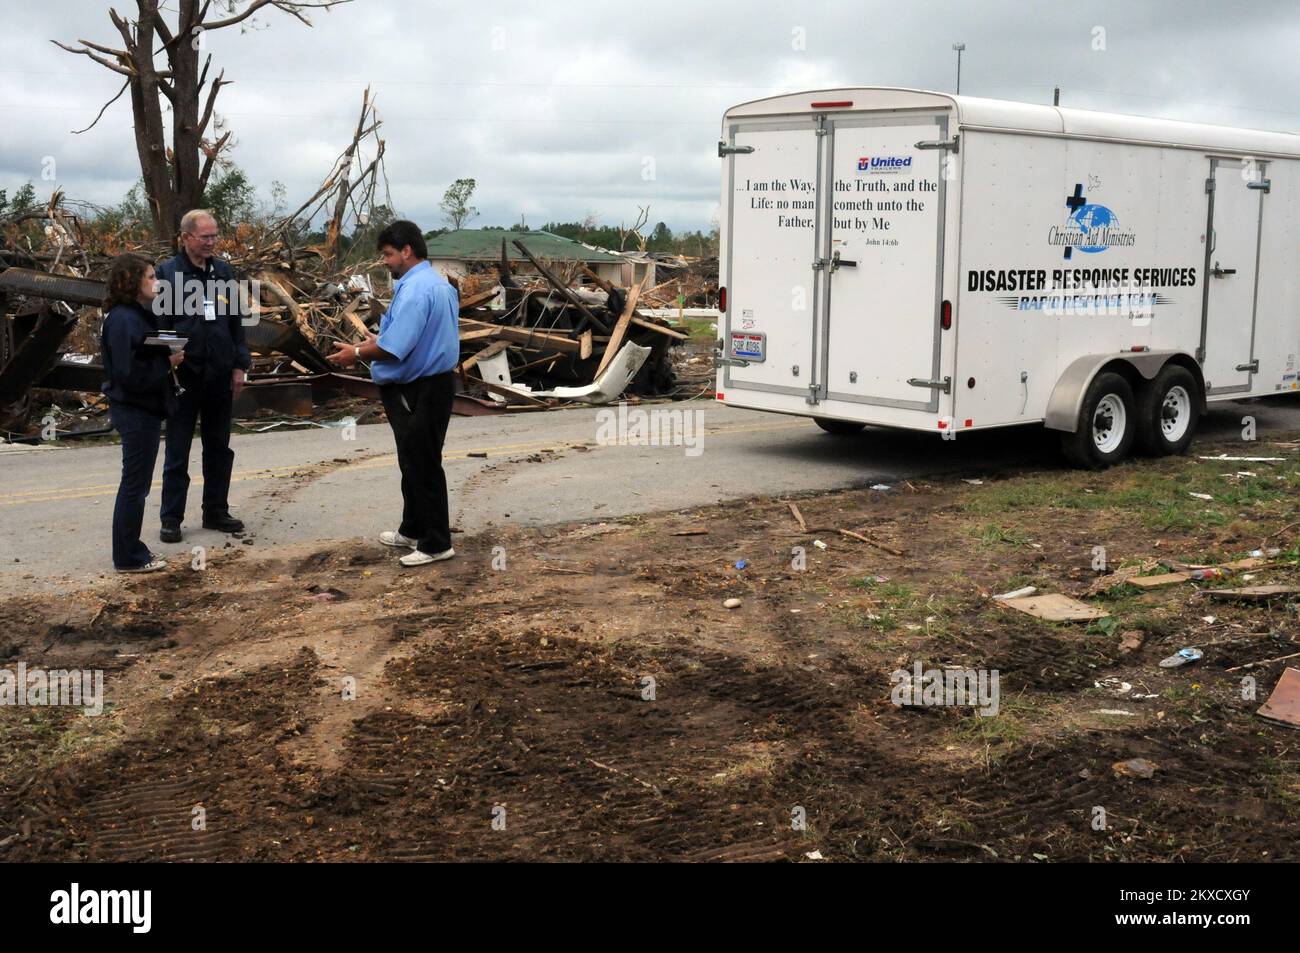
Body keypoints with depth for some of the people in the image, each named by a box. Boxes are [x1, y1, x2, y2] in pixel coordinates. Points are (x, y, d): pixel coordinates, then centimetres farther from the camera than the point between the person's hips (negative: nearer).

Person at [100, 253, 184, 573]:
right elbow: (129, 373, -24)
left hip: (144, 409, 10)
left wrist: (168, 357, -2)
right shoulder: (122, 320, -19)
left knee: (136, 483, 16)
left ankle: (130, 551, 26)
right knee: (135, 484, -1)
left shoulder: (141, 315, 11)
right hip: (135, 411, -10)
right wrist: (167, 363, -16)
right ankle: (129, 558, 9)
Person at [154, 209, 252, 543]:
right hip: (183, 374, -4)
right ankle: (171, 518, 11)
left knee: (219, 447, 12)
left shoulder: (224, 271, 7)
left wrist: (239, 365, 6)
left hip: (220, 374, 4)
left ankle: (216, 511, 23)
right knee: (177, 451, 3)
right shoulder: (167, 273, -6)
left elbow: (236, 321, 10)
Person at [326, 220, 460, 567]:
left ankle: (436, 544, 6)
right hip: (434, 383, 10)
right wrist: (380, 342, 17)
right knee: (415, 463, 20)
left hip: (418, 392, -10)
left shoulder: (415, 289, -22)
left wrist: (358, 354, -11)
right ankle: (413, 530, 32)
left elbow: (394, 347, -26)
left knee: (422, 467, -2)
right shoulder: (439, 284, 12)